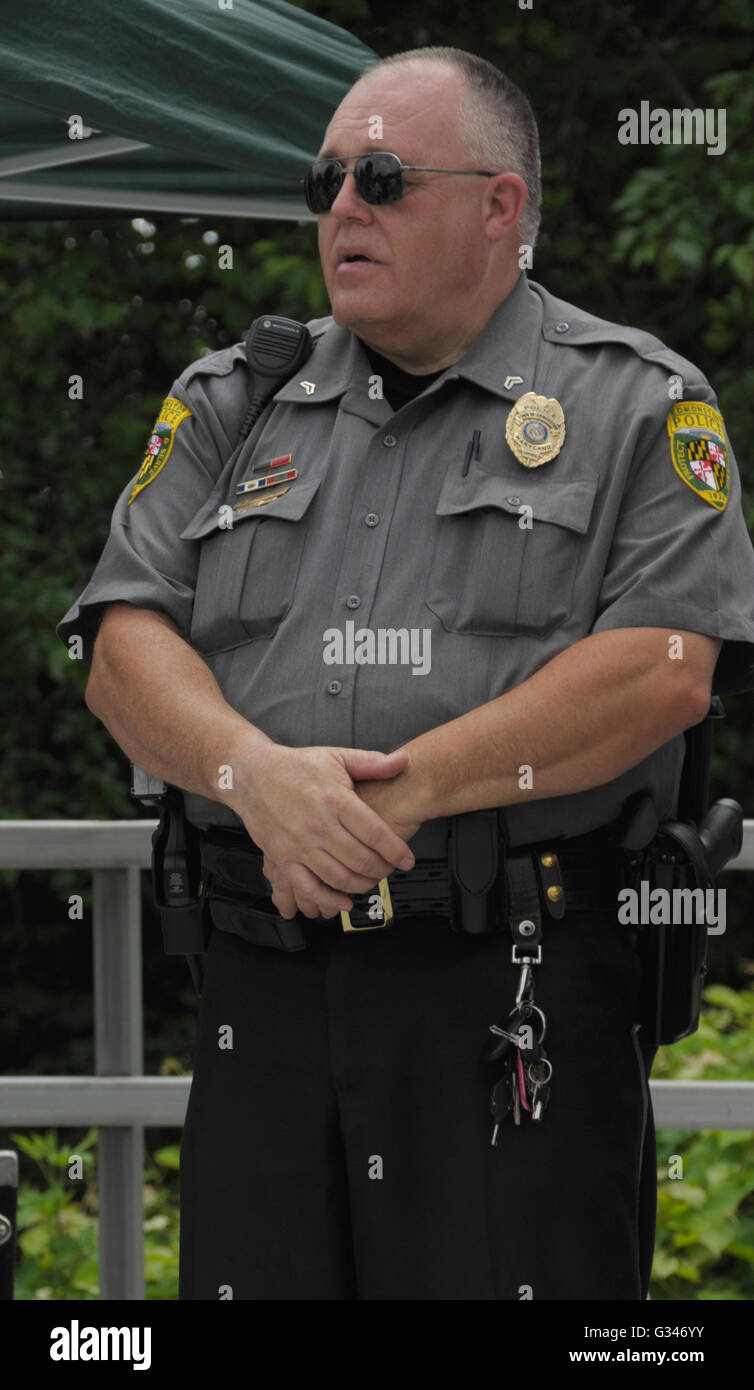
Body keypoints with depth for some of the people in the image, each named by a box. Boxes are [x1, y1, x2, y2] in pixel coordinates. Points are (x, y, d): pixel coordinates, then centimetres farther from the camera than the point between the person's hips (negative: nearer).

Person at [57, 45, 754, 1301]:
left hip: (525, 984, -4)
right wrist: (255, 772, -14)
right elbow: (127, 650, 7)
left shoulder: (639, 405, 4)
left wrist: (402, 789, -14)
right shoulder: (233, 406, 17)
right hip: (267, 983, 4)